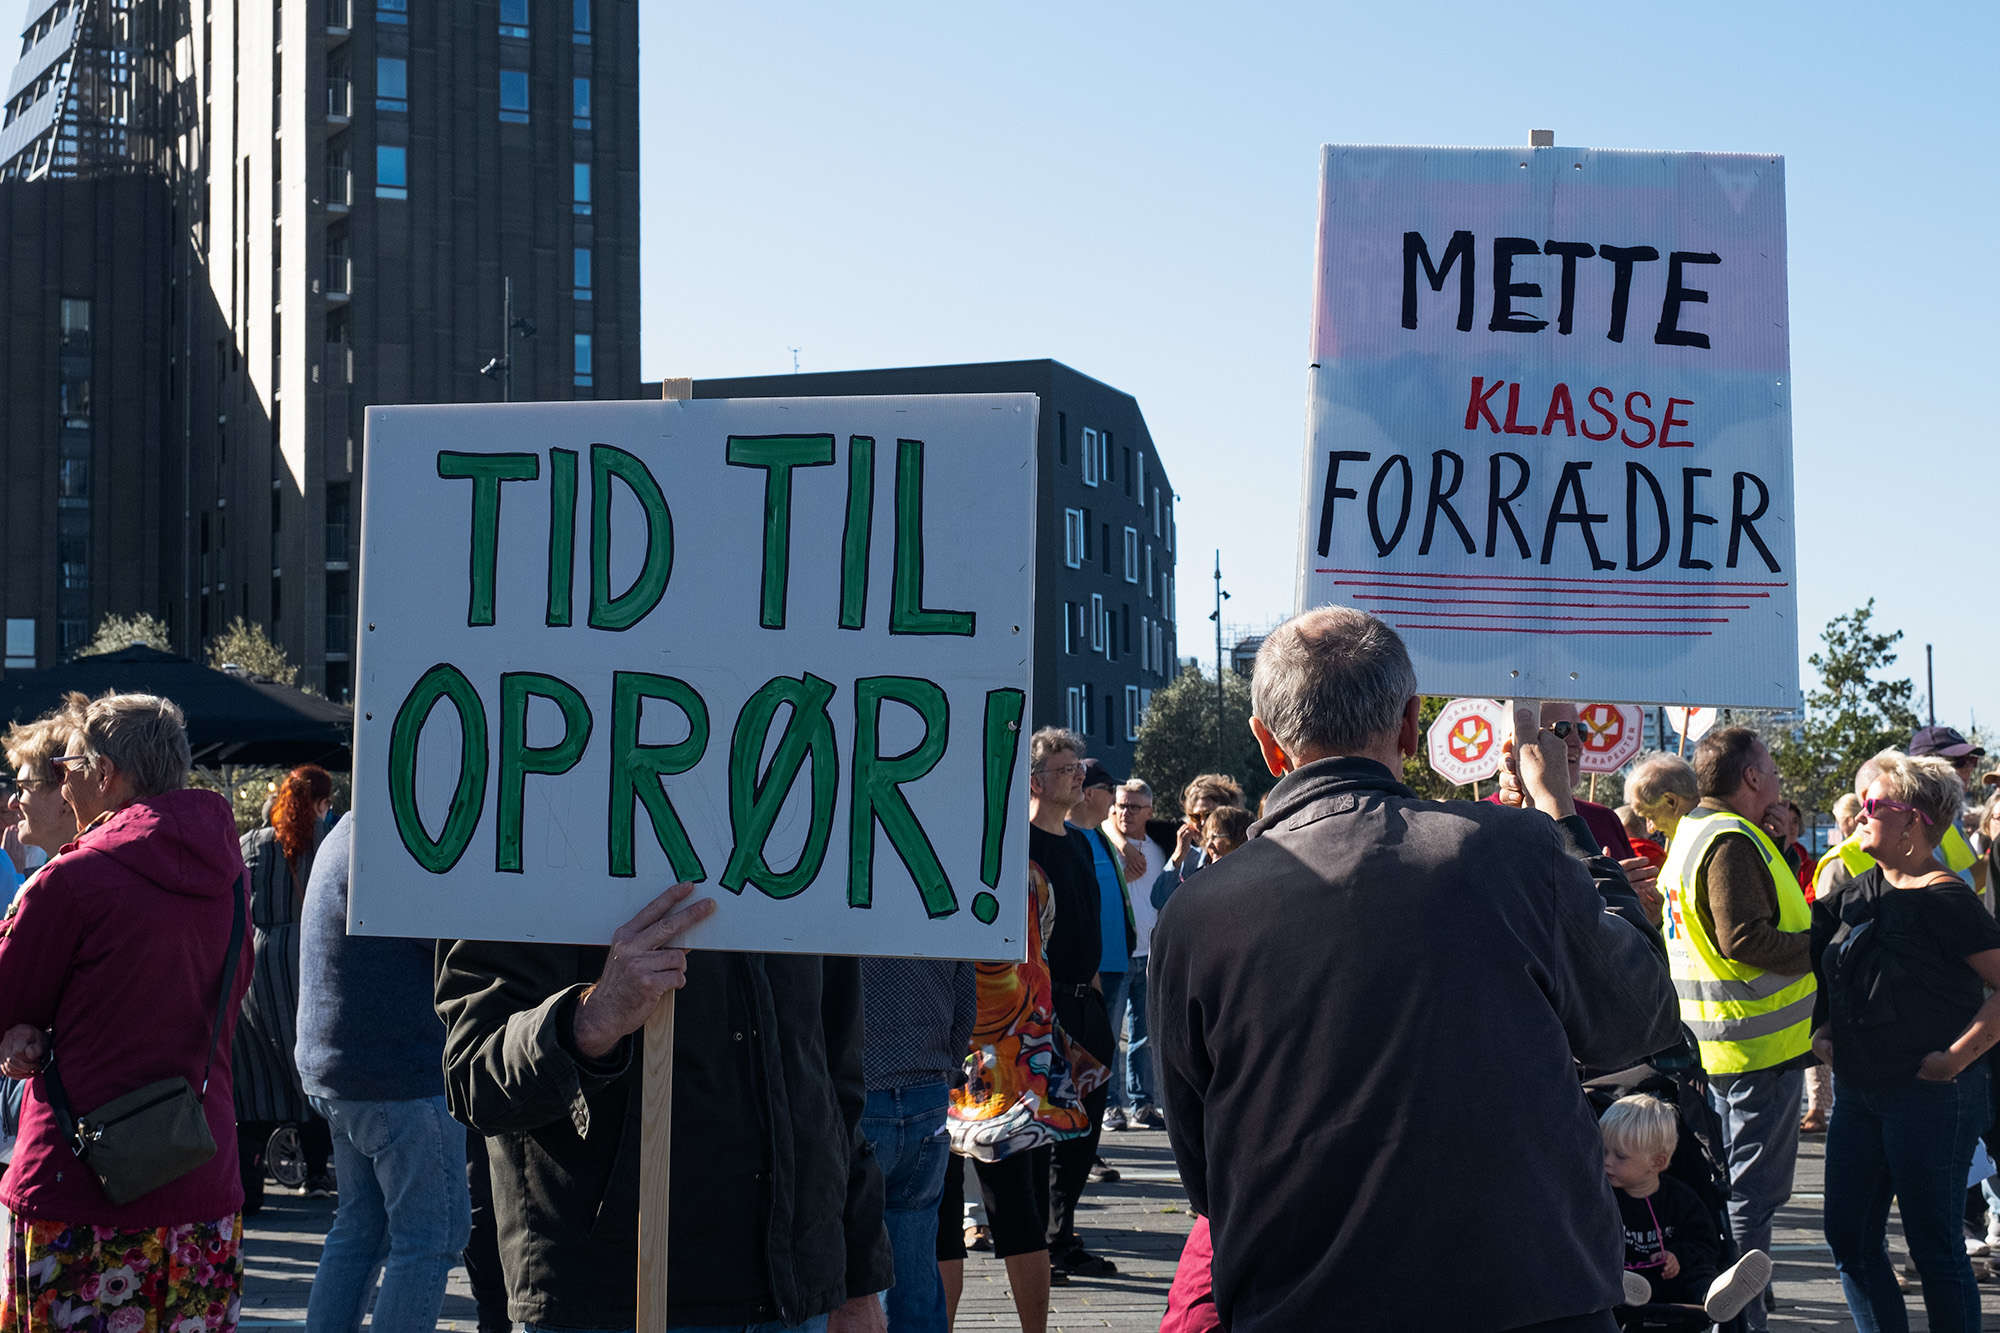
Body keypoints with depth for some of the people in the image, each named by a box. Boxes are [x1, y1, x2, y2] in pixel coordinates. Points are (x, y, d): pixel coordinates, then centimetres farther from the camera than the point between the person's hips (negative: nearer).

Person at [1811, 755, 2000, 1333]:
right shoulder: (1860, 890, 8)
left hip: (1928, 1096, -8)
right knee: (1850, 1241, 10)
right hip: (1857, 1089, 8)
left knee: (1934, 1246, 0)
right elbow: (1824, 961, 23)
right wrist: (1823, 1027, 10)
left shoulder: (1946, 902, -14)